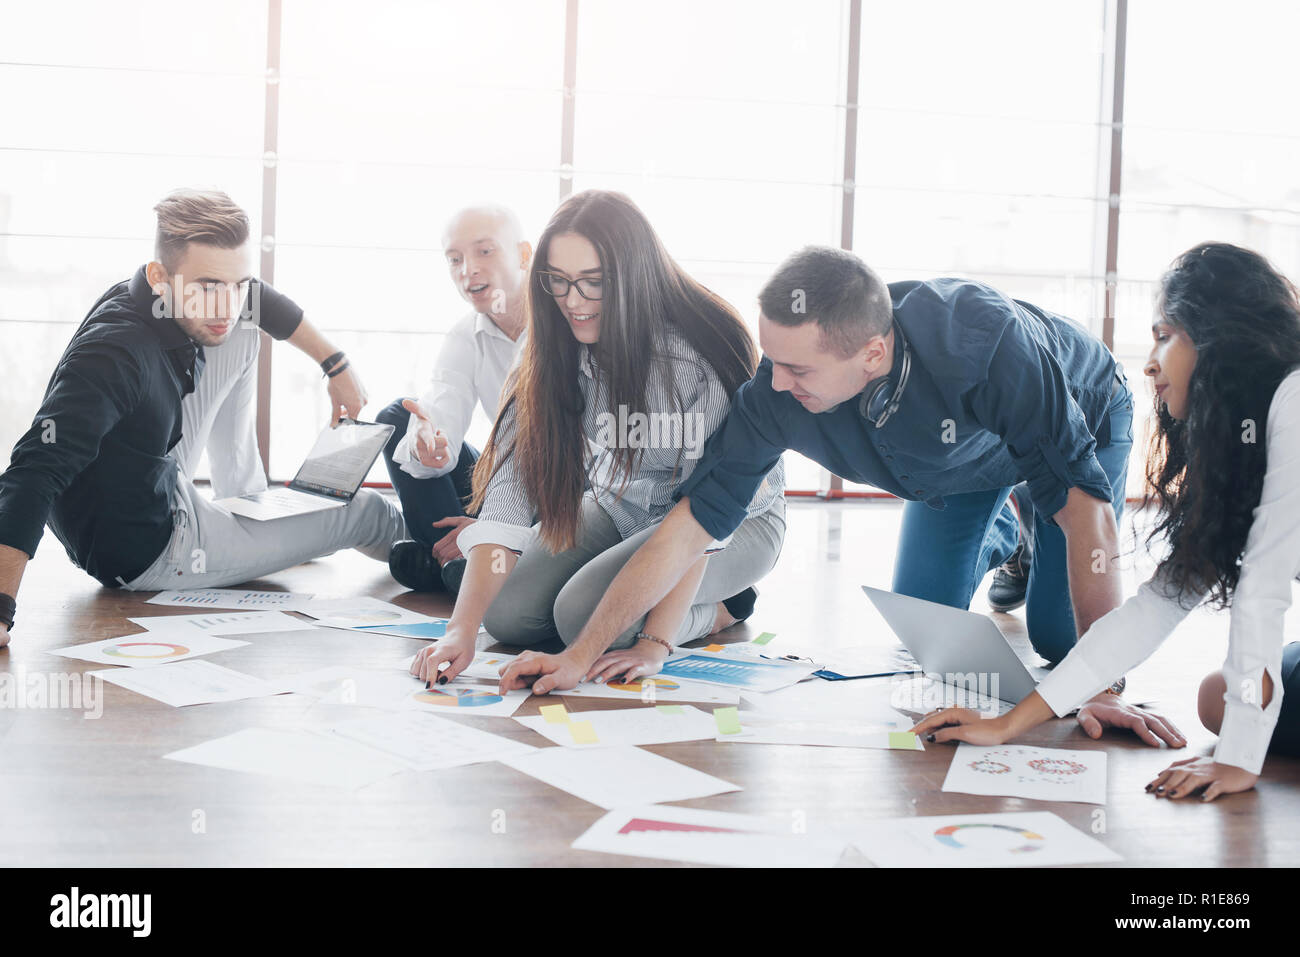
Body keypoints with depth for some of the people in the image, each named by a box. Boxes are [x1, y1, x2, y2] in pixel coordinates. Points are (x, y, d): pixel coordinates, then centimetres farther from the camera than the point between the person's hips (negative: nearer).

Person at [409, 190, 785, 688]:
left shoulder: (702, 354, -30)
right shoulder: (555, 353, -16)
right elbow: (511, 478, -23)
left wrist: (654, 642, -34)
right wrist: (463, 627, -33)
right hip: (621, 506, 6)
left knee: (586, 613, -28)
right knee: (506, 611, -12)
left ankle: (718, 610, 0)